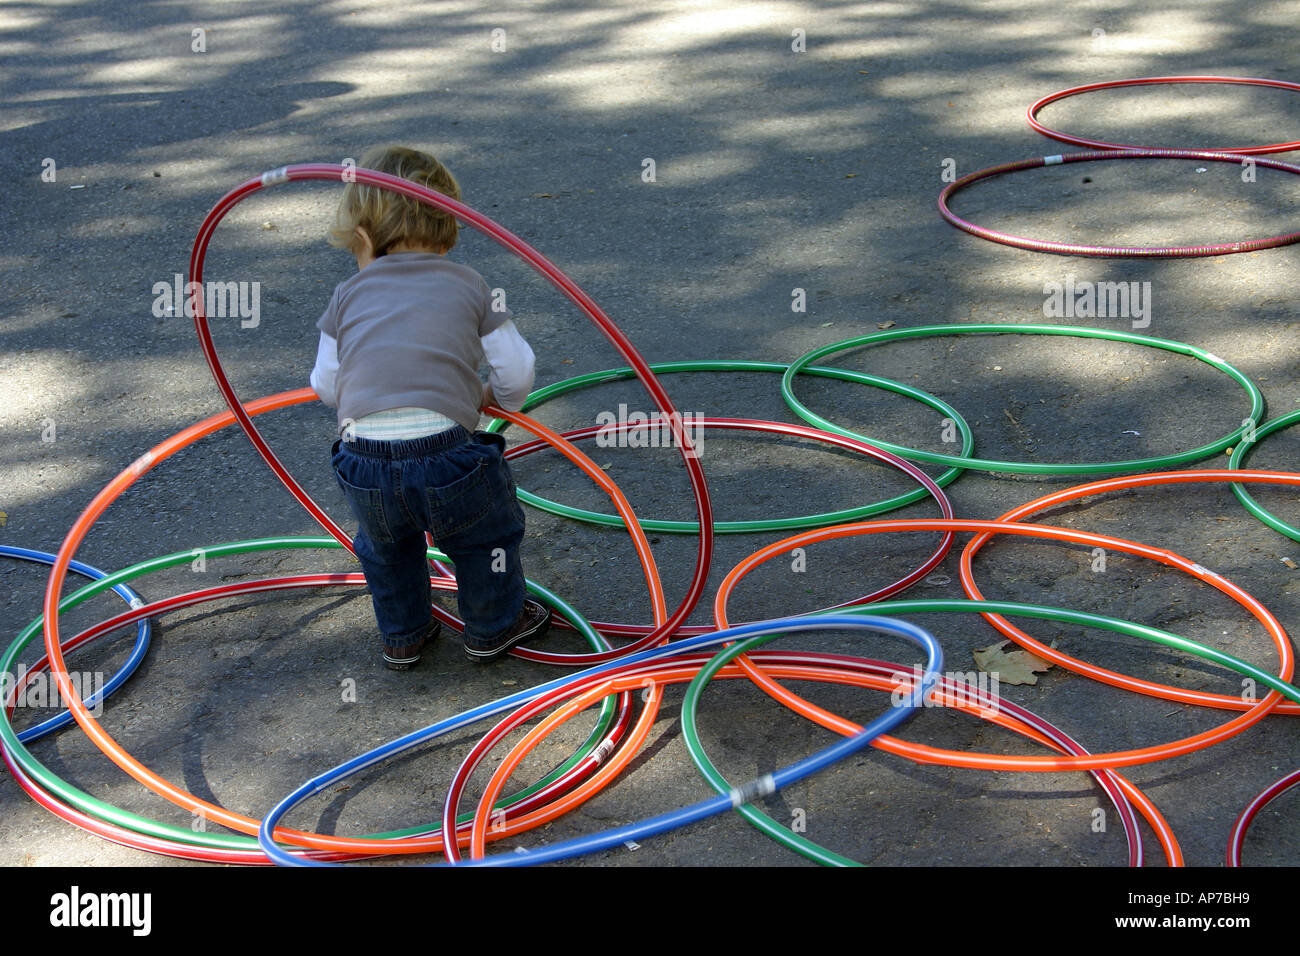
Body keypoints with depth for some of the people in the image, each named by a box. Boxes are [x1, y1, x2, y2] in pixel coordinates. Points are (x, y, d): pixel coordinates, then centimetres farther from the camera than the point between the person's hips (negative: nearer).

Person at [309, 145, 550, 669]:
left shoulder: (349, 296, 15)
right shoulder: (469, 285, 11)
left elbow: (325, 385, 19)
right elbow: (516, 371, 9)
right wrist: (495, 398, 32)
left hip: (363, 463, 2)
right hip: (444, 456, -2)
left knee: (386, 545, 32)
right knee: (487, 532, 27)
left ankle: (403, 635, 47)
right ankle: (492, 626, 43)